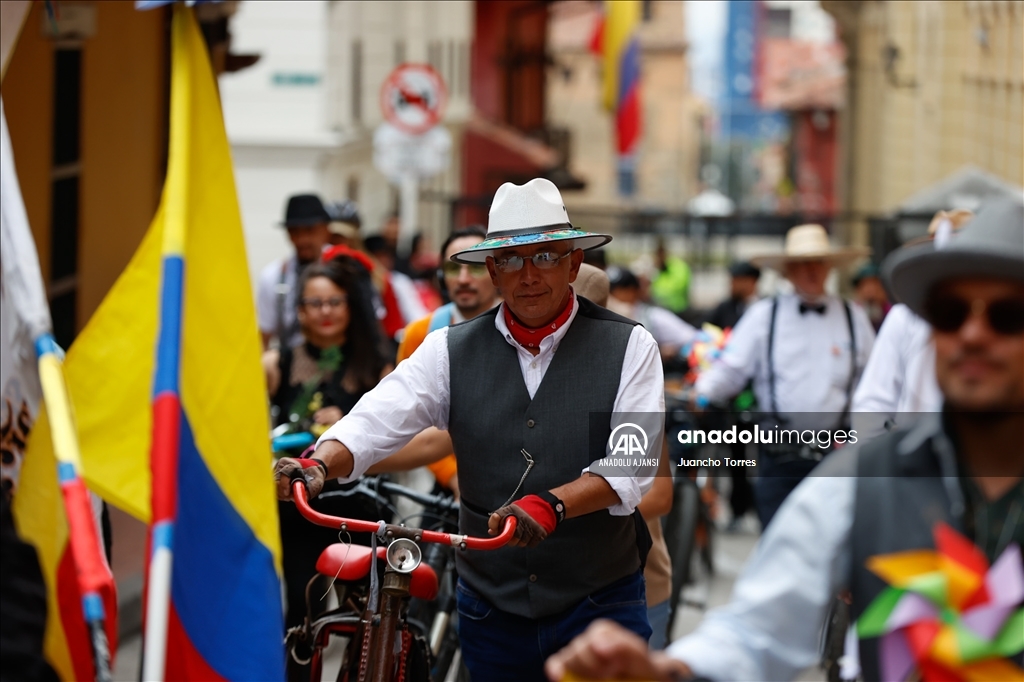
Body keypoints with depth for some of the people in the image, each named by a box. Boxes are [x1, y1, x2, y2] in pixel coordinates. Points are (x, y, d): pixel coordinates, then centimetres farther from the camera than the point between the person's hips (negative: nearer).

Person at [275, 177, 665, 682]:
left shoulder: (628, 347, -2)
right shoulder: (450, 351, 4)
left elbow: (631, 464, -13)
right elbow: (378, 420, -9)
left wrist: (550, 505, -30)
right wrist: (318, 465, -30)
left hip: (599, 601, -2)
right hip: (490, 607, 2)